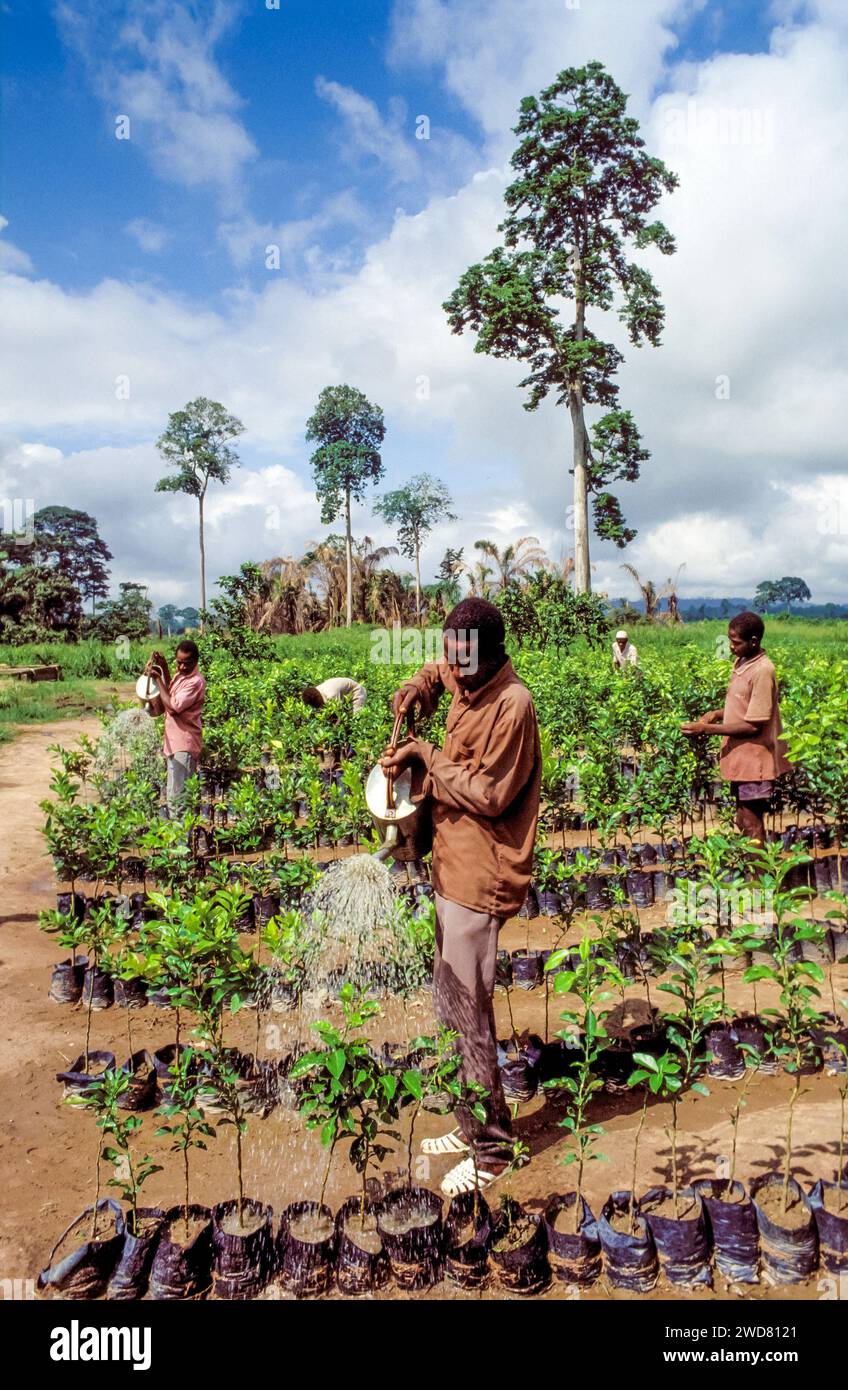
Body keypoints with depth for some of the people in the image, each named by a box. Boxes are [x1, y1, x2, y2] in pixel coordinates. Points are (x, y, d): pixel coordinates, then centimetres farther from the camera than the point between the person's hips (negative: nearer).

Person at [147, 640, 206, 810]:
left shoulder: (195, 681, -20)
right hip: (174, 742, 9)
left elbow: (173, 707, -23)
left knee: (176, 797, -7)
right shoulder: (180, 674, 8)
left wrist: (158, 678, -17)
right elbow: (171, 694, 25)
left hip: (184, 745, -9)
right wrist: (164, 668, 11)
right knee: (173, 794, 18)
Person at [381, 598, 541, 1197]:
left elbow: (489, 794, -20)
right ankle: (473, 1126, 34)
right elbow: (438, 672, 32)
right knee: (450, 1007, 18)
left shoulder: (512, 704, -18)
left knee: (469, 1016, 0)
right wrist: (418, 689, 9)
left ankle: (493, 1148, 17)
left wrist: (426, 755, -14)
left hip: (479, 878, -9)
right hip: (453, 870, 9)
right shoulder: (466, 683, 8)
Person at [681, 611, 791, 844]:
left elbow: (754, 725, -21)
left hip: (754, 761, -8)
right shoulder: (741, 663, 6)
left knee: (751, 825, 1)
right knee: (743, 822, 16)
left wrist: (708, 729, -20)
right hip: (740, 757, 8)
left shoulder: (762, 671, -20)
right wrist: (718, 713, 1)